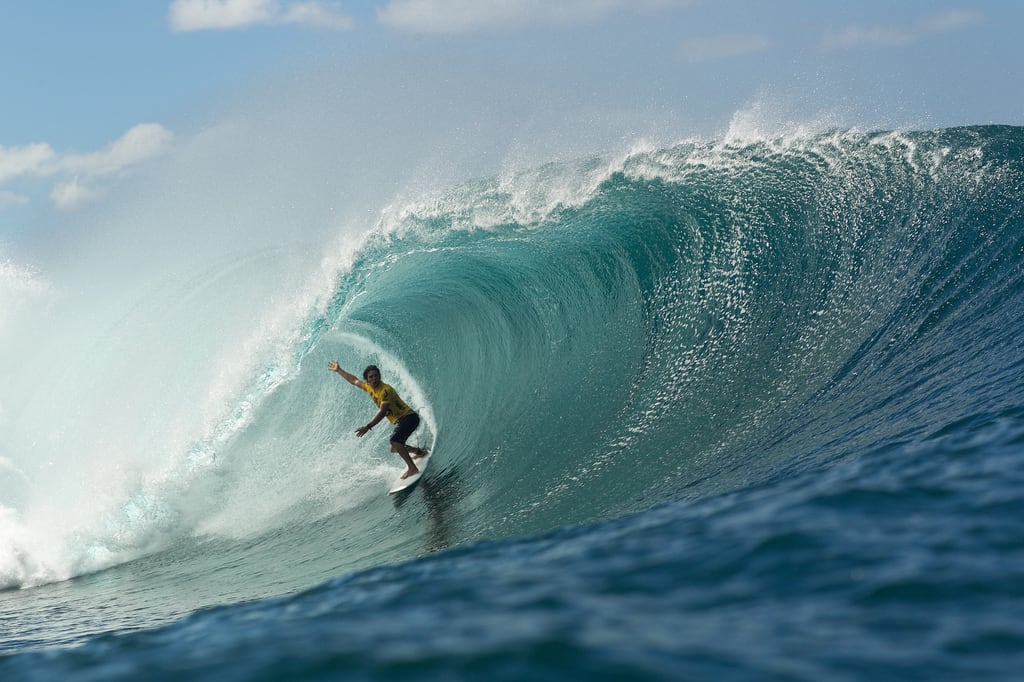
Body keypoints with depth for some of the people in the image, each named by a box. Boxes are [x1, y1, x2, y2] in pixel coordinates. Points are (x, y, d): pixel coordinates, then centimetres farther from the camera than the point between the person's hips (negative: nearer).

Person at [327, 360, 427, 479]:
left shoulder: (385, 390, -21)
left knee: (395, 441, -29)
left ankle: (412, 468, -33)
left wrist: (368, 427, -34)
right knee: (394, 448, 17)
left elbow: (382, 412, -29)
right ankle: (420, 452, 36)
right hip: (401, 420, 10)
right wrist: (338, 370, 29)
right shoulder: (370, 388, 6)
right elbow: (354, 381, 24)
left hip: (409, 417, -10)